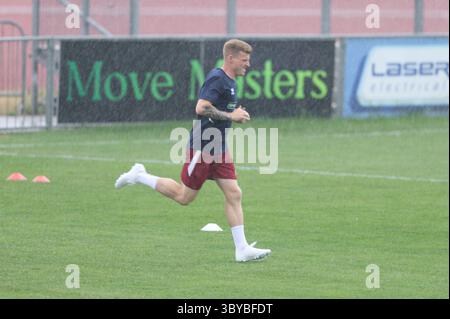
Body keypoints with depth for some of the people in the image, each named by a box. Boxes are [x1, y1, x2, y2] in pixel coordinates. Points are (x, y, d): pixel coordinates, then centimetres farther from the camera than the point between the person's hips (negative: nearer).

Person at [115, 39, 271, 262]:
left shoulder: (229, 82, 15)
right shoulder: (216, 78, -16)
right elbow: (201, 108, -26)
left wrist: (237, 116, 12)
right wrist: (231, 116, -20)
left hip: (218, 149, 9)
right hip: (202, 147, -9)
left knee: (234, 194, 0)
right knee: (184, 196, 0)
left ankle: (241, 249, -1)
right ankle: (139, 177, 16)